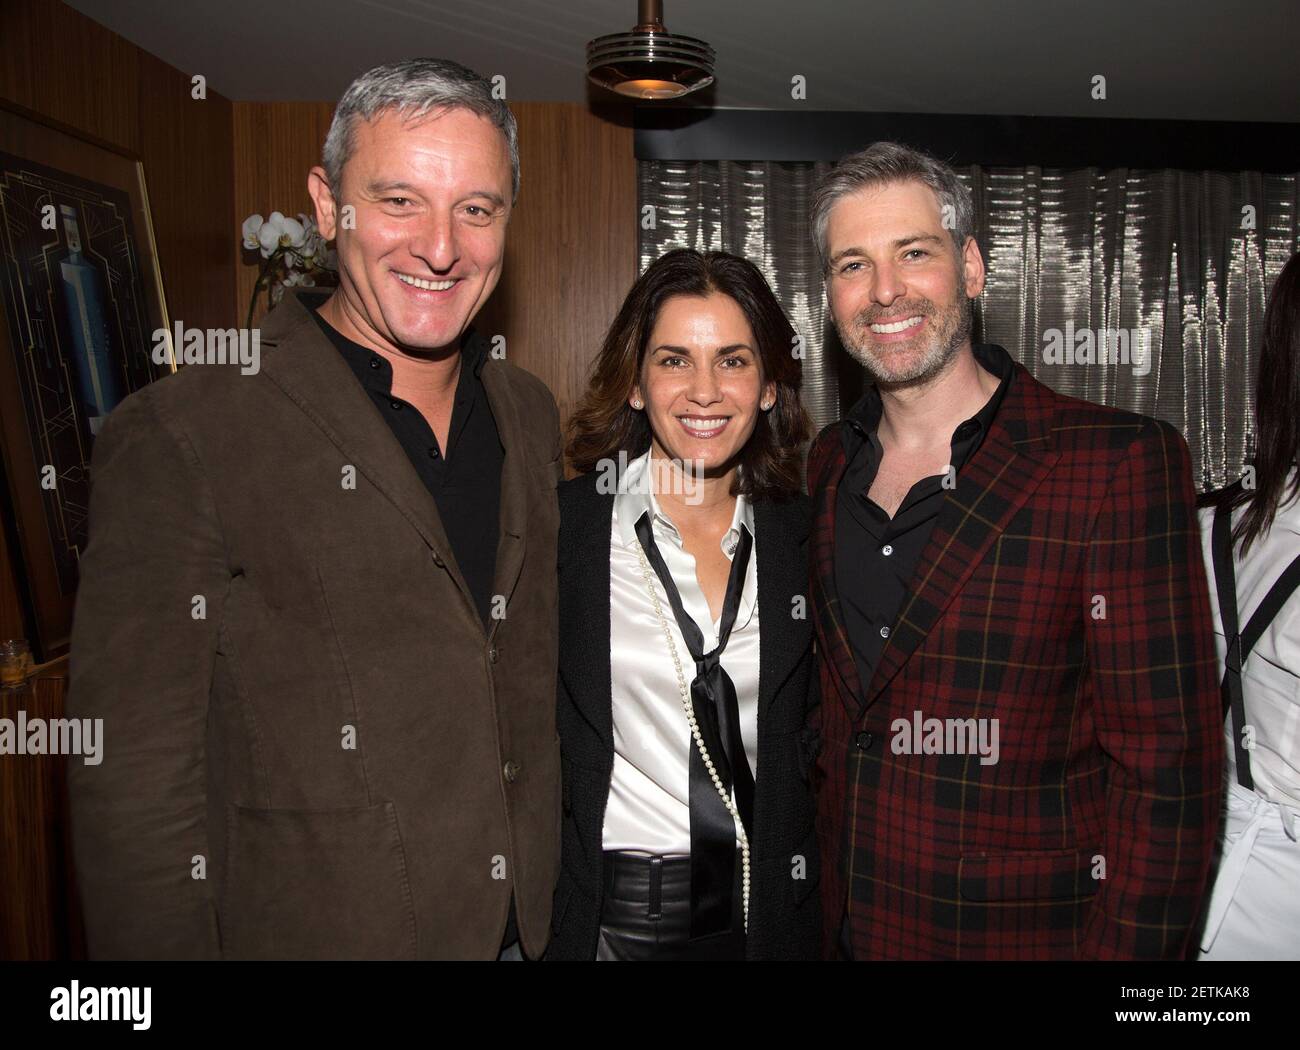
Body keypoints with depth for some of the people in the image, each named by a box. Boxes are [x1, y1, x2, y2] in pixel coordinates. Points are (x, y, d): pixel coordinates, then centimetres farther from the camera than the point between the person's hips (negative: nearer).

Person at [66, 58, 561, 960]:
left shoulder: (529, 414, 2)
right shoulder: (180, 434, -16)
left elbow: (537, 686, 8)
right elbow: (133, 779, -15)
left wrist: (561, 903, 8)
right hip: (309, 929, -4)